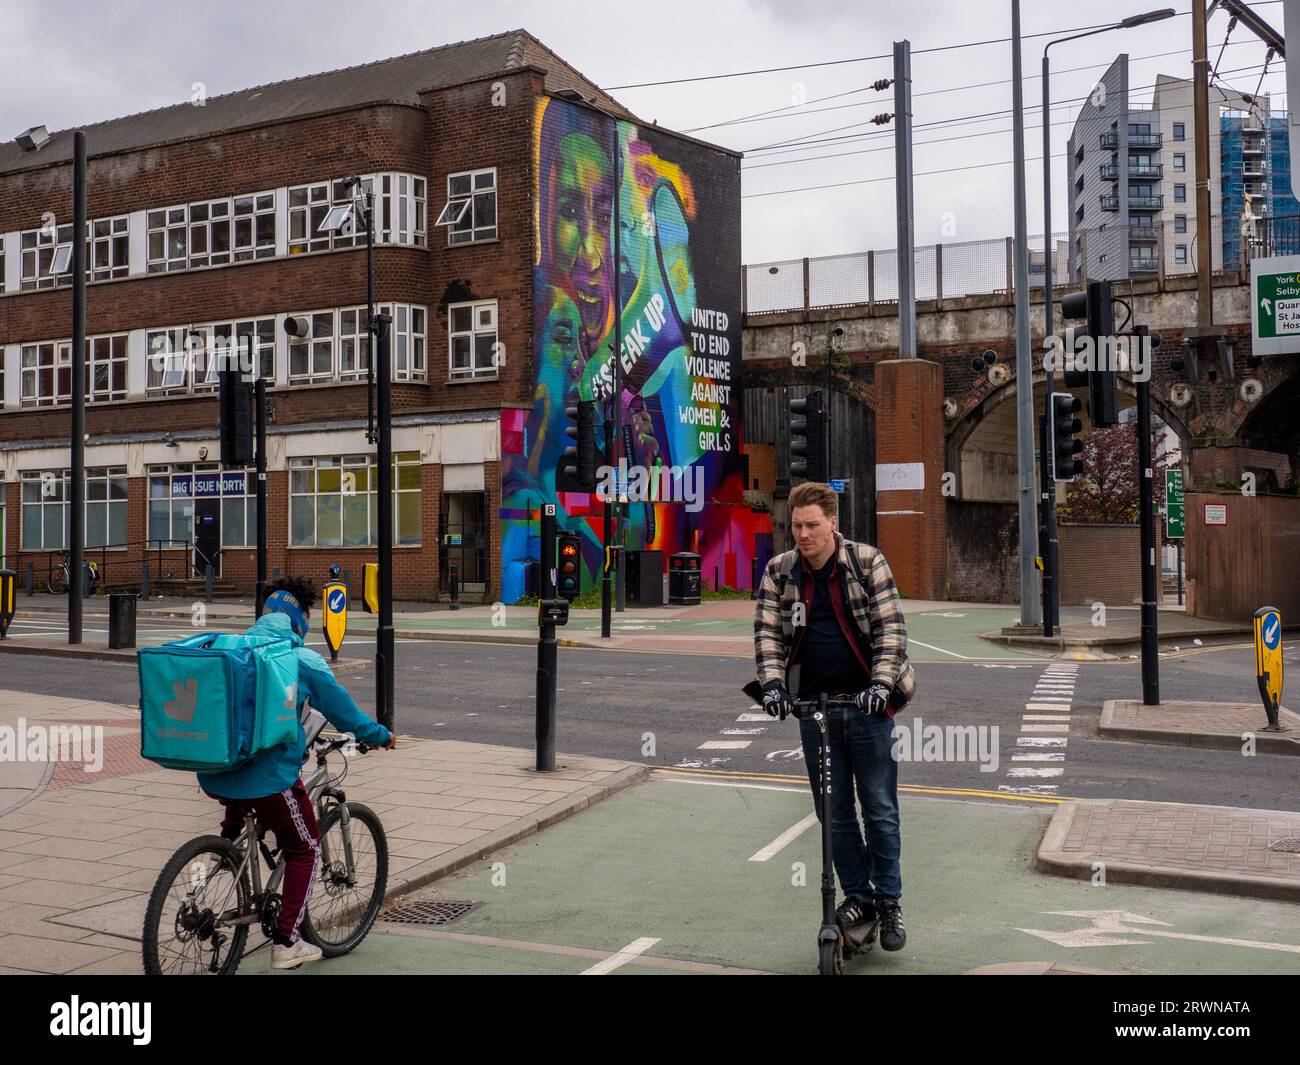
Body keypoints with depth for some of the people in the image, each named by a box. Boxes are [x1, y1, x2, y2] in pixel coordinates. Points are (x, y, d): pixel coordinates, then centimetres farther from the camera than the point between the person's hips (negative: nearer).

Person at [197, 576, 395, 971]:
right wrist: (379, 735, 18)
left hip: (213, 775, 6)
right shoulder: (303, 660, -8)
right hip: (269, 778, -6)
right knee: (304, 849, 14)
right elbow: (342, 708, 1)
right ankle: (286, 943, 12)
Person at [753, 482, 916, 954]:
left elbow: (889, 627, -8)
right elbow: (767, 631, -1)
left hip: (867, 704, -2)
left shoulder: (868, 562, -4)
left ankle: (889, 901, 18)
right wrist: (773, 683, -17)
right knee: (834, 812, 8)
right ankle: (858, 897, 22)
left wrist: (882, 682, -21)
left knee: (880, 809, 4)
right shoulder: (779, 572, 3)